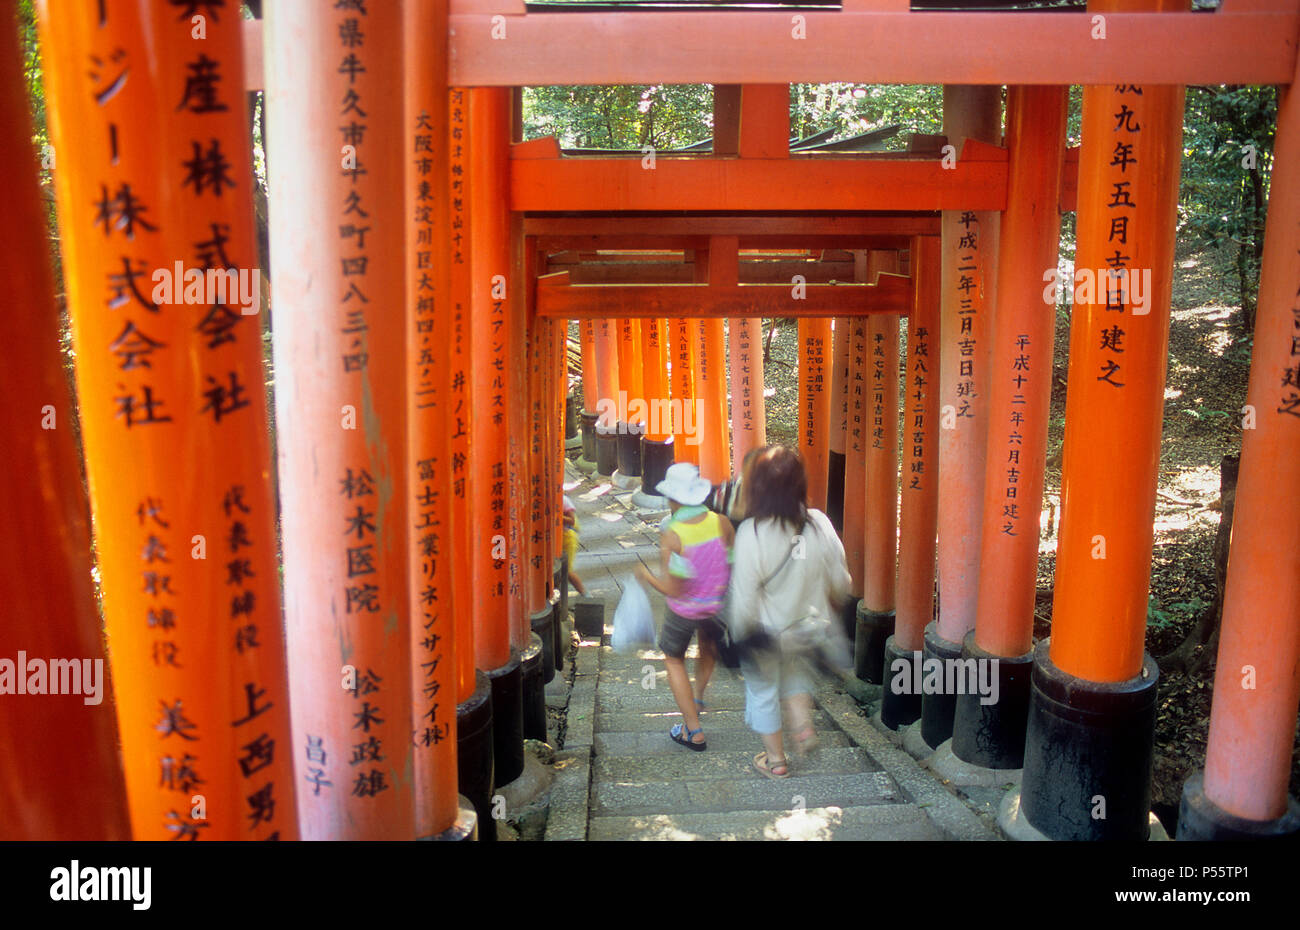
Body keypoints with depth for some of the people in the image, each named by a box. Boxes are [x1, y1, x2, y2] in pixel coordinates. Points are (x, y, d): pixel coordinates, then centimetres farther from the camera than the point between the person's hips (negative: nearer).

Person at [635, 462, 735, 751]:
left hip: (684, 611, -4)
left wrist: (646, 576, -6)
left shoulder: (671, 535, -25)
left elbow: (673, 589, -24)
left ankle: (694, 731, 16)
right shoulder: (721, 523, -15)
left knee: (674, 661, 17)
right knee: (709, 647, 34)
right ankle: (697, 698, 50)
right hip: (718, 605, 4)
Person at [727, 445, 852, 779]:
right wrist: (827, 607, 18)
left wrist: (739, 637, -5)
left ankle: (775, 760, 35)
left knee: (762, 689, 20)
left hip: (767, 631, -4)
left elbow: (744, 595, -21)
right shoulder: (819, 523, -16)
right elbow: (840, 582, -3)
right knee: (795, 672, 35)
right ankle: (803, 723, 19)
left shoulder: (751, 533, -27)